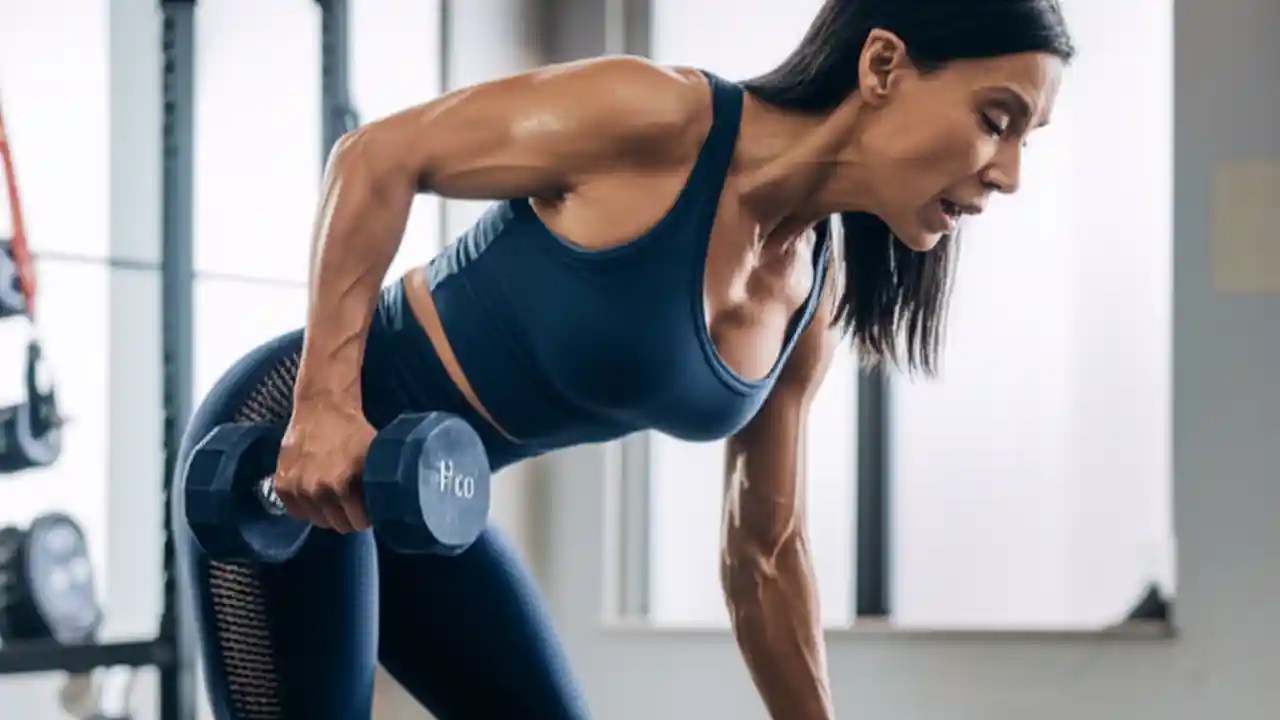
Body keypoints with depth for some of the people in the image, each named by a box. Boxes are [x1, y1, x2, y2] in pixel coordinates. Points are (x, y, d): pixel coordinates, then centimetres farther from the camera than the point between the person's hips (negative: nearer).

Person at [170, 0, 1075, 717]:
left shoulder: (811, 294, -1)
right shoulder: (658, 117, -23)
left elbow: (764, 553, 10)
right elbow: (377, 158, -18)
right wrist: (325, 405, -23)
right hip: (294, 449, -8)